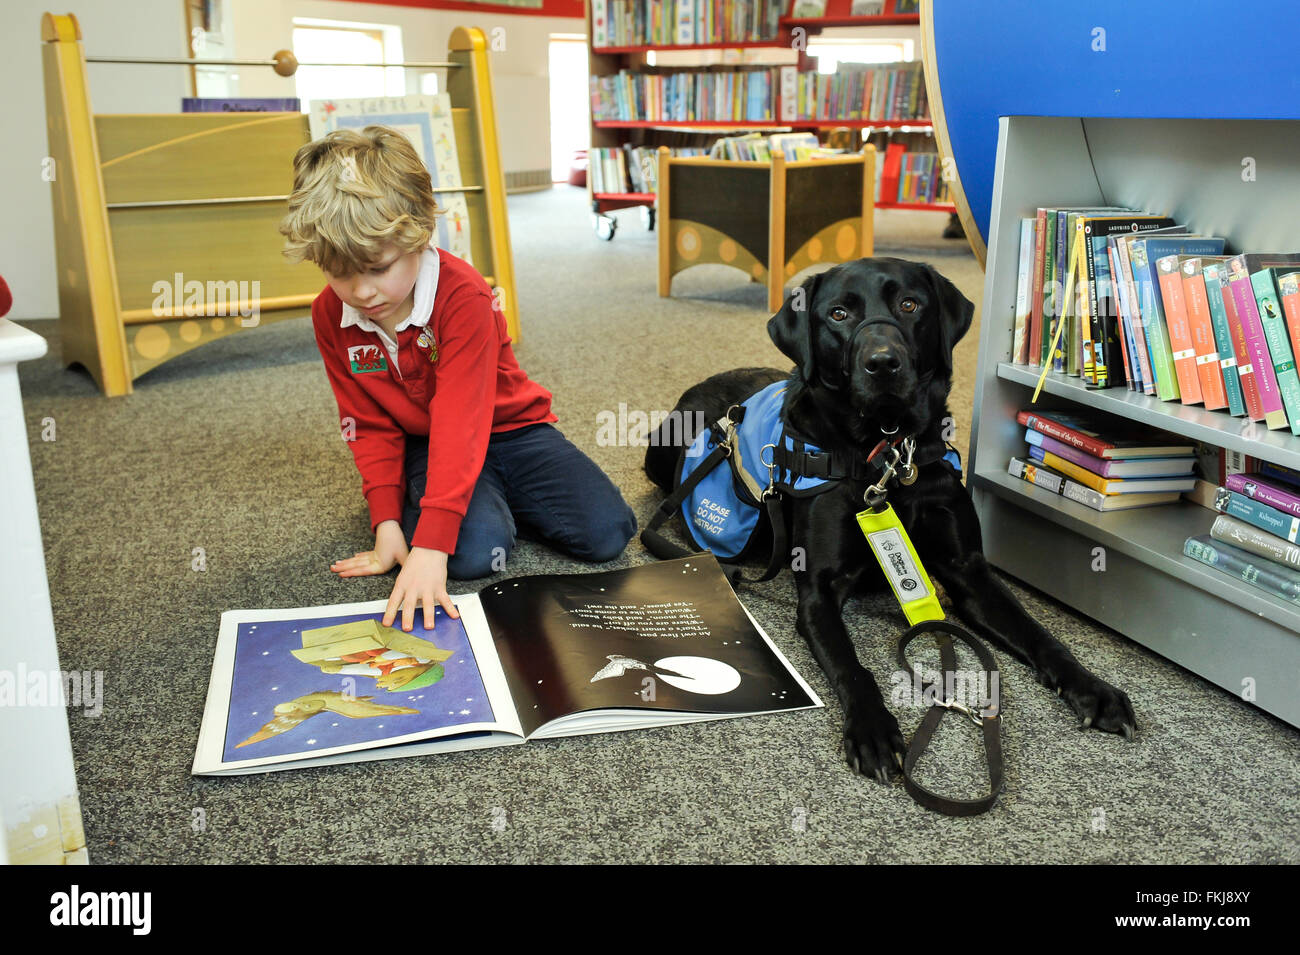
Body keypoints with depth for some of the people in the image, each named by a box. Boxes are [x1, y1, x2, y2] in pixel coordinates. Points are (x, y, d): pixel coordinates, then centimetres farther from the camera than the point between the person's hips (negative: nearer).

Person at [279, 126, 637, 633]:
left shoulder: (463, 294, -26)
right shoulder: (329, 315, -9)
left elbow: (460, 421, -33)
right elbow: (370, 426, -1)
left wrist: (431, 545, -40)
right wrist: (388, 523, -14)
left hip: (507, 426, -1)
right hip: (420, 444, 2)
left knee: (607, 532, -16)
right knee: (475, 552, -29)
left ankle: (500, 496, 9)